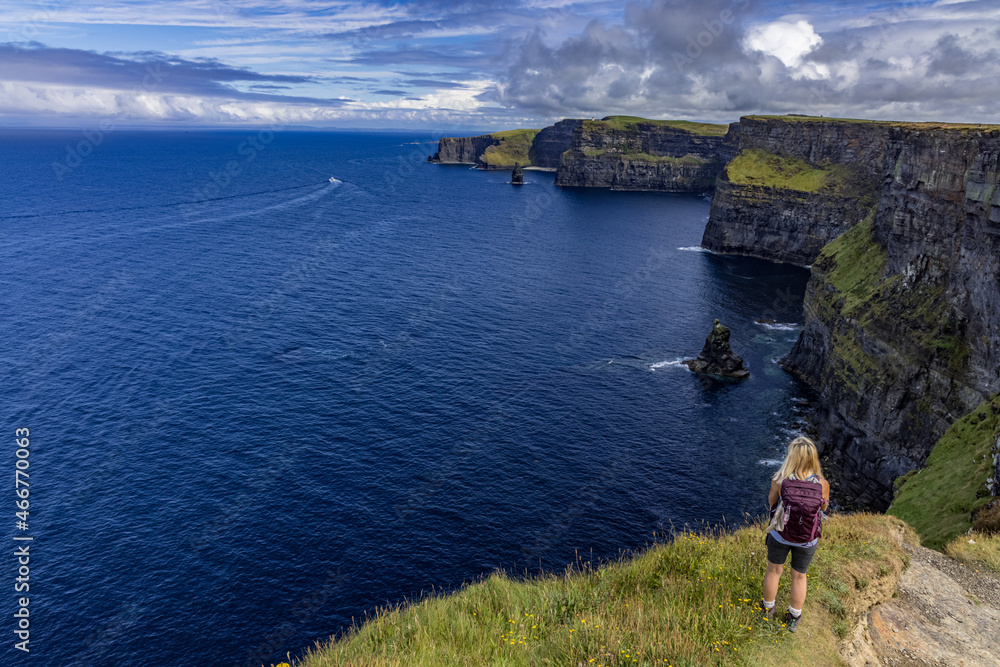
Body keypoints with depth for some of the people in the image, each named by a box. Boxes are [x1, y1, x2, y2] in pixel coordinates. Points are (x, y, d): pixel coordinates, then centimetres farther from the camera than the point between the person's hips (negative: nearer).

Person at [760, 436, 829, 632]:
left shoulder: (779, 480, -27)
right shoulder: (822, 484, -23)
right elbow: (823, 508, -3)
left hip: (780, 535, -1)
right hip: (808, 541, 1)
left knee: (774, 571, 25)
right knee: (799, 577, 25)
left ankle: (768, 608, 47)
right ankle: (794, 618, 43)